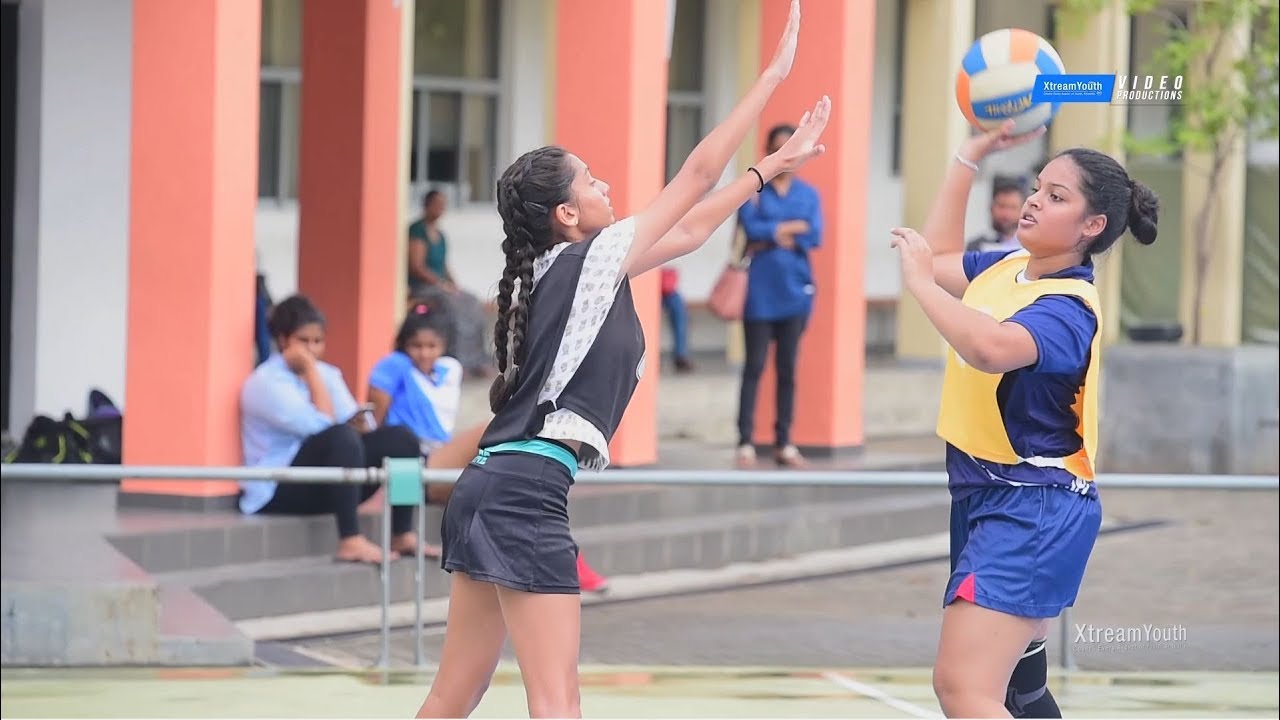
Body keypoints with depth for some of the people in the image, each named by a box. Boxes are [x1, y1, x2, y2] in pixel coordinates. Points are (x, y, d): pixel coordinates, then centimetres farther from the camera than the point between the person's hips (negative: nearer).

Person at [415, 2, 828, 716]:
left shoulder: (558, 271, 17)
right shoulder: (590, 261, -6)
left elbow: (688, 232, 28)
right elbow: (697, 176, -1)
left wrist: (772, 168, 32)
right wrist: (774, 75, 4)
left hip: (490, 491, 10)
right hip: (526, 495, -10)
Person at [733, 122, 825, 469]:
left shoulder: (808, 194, 8)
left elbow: (814, 238, -4)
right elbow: (752, 228, -13)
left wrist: (773, 237, -11)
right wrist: (794, 227, -11)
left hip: (794, 290, 3)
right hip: (760, 291, -2)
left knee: (788, 369, 5)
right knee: (754, 366, -3)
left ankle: (784, 443, 10)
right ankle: (746, 443, -2)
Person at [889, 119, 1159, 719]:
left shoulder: (1068, 309, -19)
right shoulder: (1009, 268, 8)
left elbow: (990, 348, -40)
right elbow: (939, 258, 28)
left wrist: (920, 281, -28)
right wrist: (971, 155, 20)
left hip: (1031, 509, -10)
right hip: (987, 497, 10)